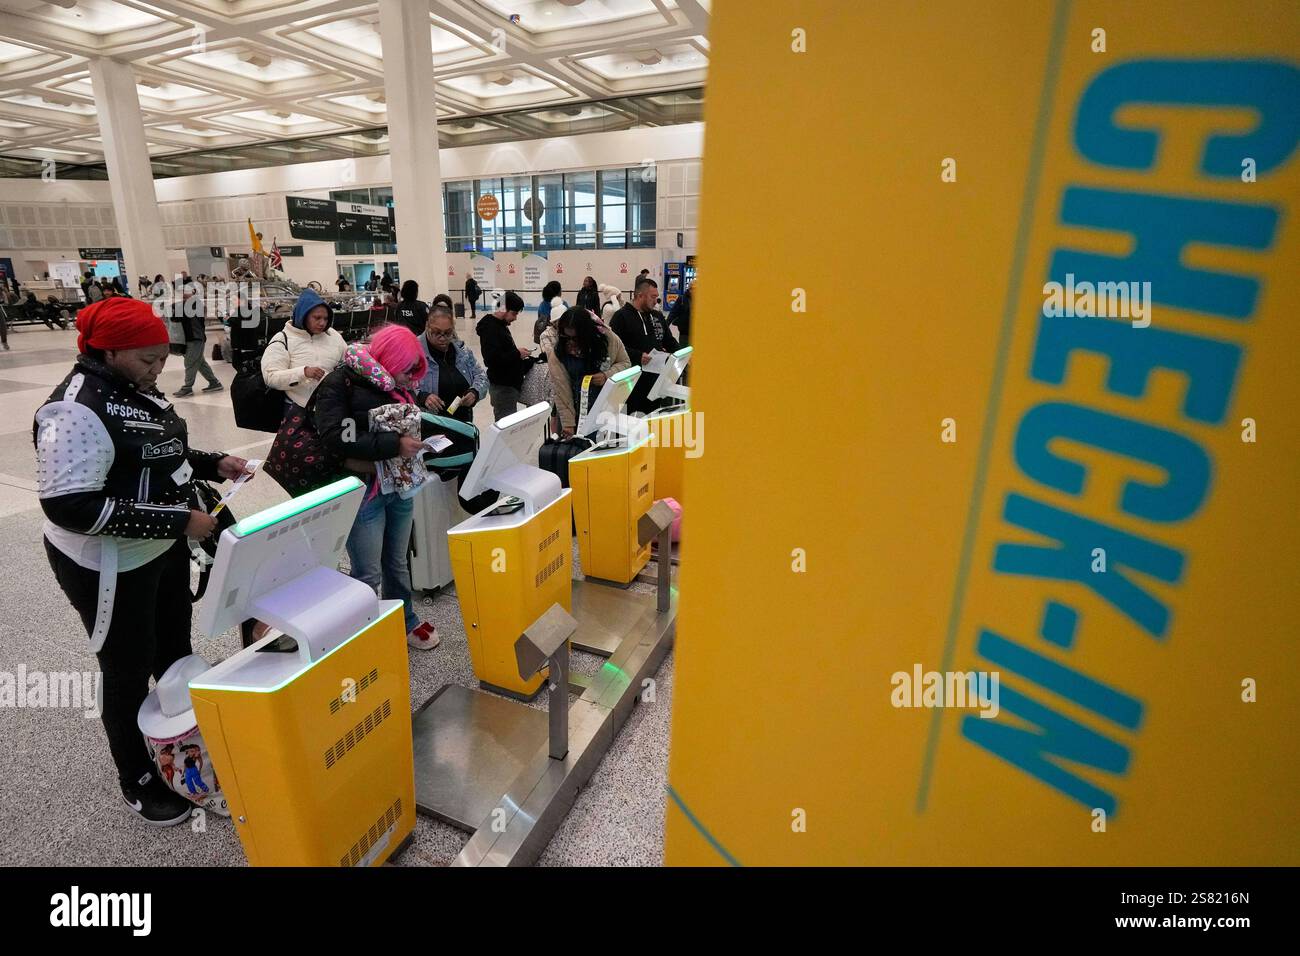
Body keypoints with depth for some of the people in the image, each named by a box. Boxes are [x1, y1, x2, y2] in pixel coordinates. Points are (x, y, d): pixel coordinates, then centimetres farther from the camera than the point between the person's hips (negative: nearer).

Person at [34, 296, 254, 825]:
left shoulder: (133, 389, 1)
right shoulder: (76, 410, -26)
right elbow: (69, 506, -30)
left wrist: (212, 463, 0)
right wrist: (177, 521, -30)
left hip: (164, 550, 8)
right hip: (110, 566, -8)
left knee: (176, 648, 23)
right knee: (129, 671, 10)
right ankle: (137, 780, 33)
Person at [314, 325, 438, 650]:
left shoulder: (398, 385, 9)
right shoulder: (339, 383, -10)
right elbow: (336, 437, -21)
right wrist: (394, 445, -26)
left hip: (400, 485, 6)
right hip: (363, 489, -6)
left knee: (397, 563, 20)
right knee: (368, 575, 1)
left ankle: (404, 622, 36)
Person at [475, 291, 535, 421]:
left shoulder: (500, 325, 13)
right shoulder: (490, 328, -17)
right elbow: (492, 358, -28)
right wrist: (517, 354, -18)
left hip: (509, 383, 10)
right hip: (502, 386, -10)